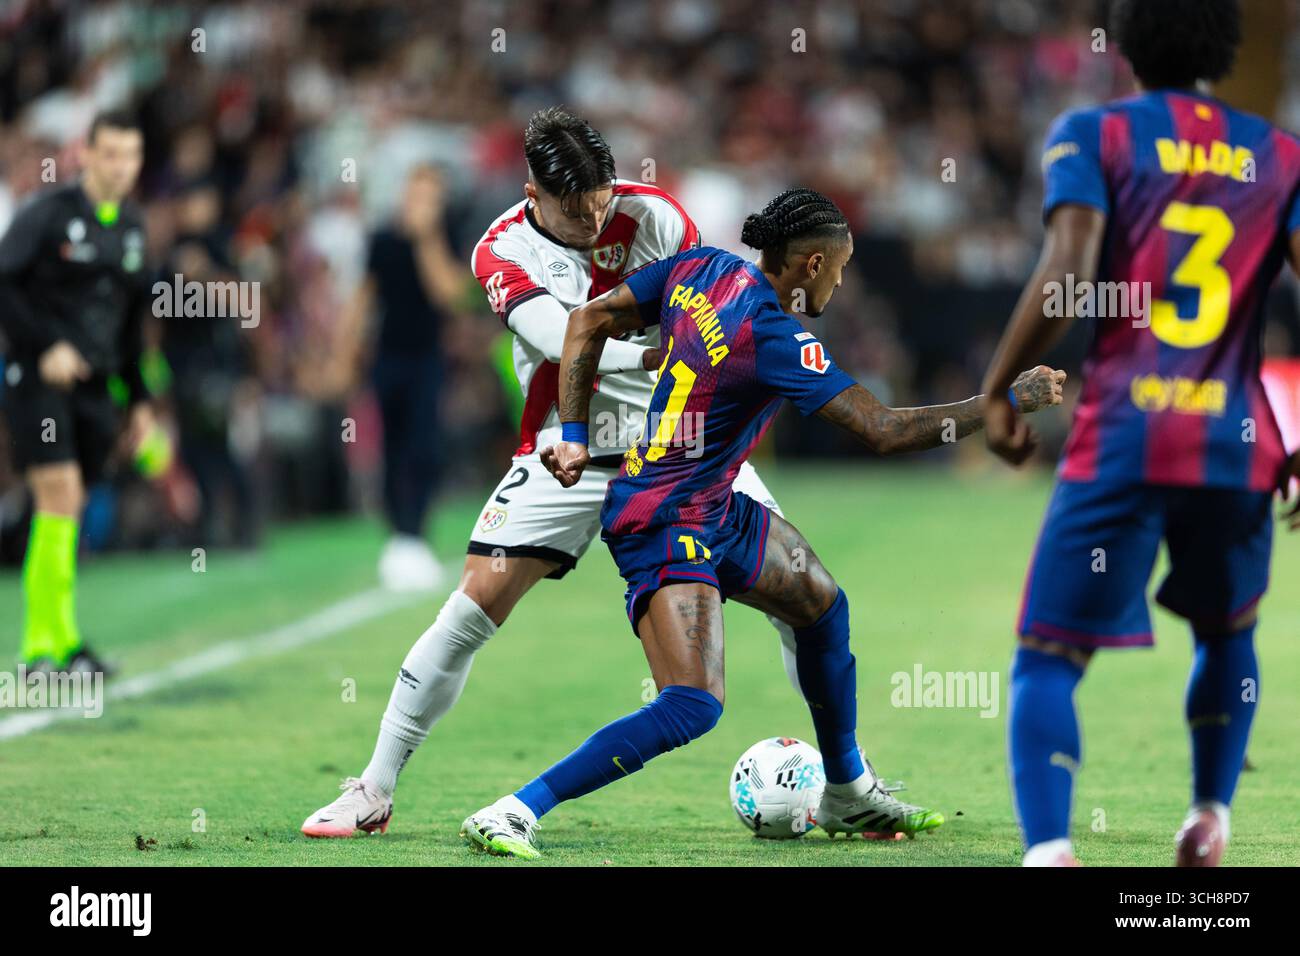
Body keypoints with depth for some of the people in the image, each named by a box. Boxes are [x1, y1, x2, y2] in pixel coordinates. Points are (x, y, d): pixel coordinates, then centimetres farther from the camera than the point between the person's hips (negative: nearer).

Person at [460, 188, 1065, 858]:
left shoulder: (702, 269, 0)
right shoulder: (773, 337, -25)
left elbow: (589, 322, 6)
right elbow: (883, 432, -25)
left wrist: (575, 437, 6)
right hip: (666, 528, -11)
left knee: (822, 604, 24)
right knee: (692, 708, -22)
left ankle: (848, 796, 40)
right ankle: (512, 814, -21)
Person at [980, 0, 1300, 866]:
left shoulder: (1093, 136, 5)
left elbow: (1068, 271, -10)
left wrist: (998, 390, 0)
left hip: (1120, 440, -3)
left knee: (1048, 659, -1)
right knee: (1228, 633, 31)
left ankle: (1048, 848, -23)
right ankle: (1211, 817, 22)